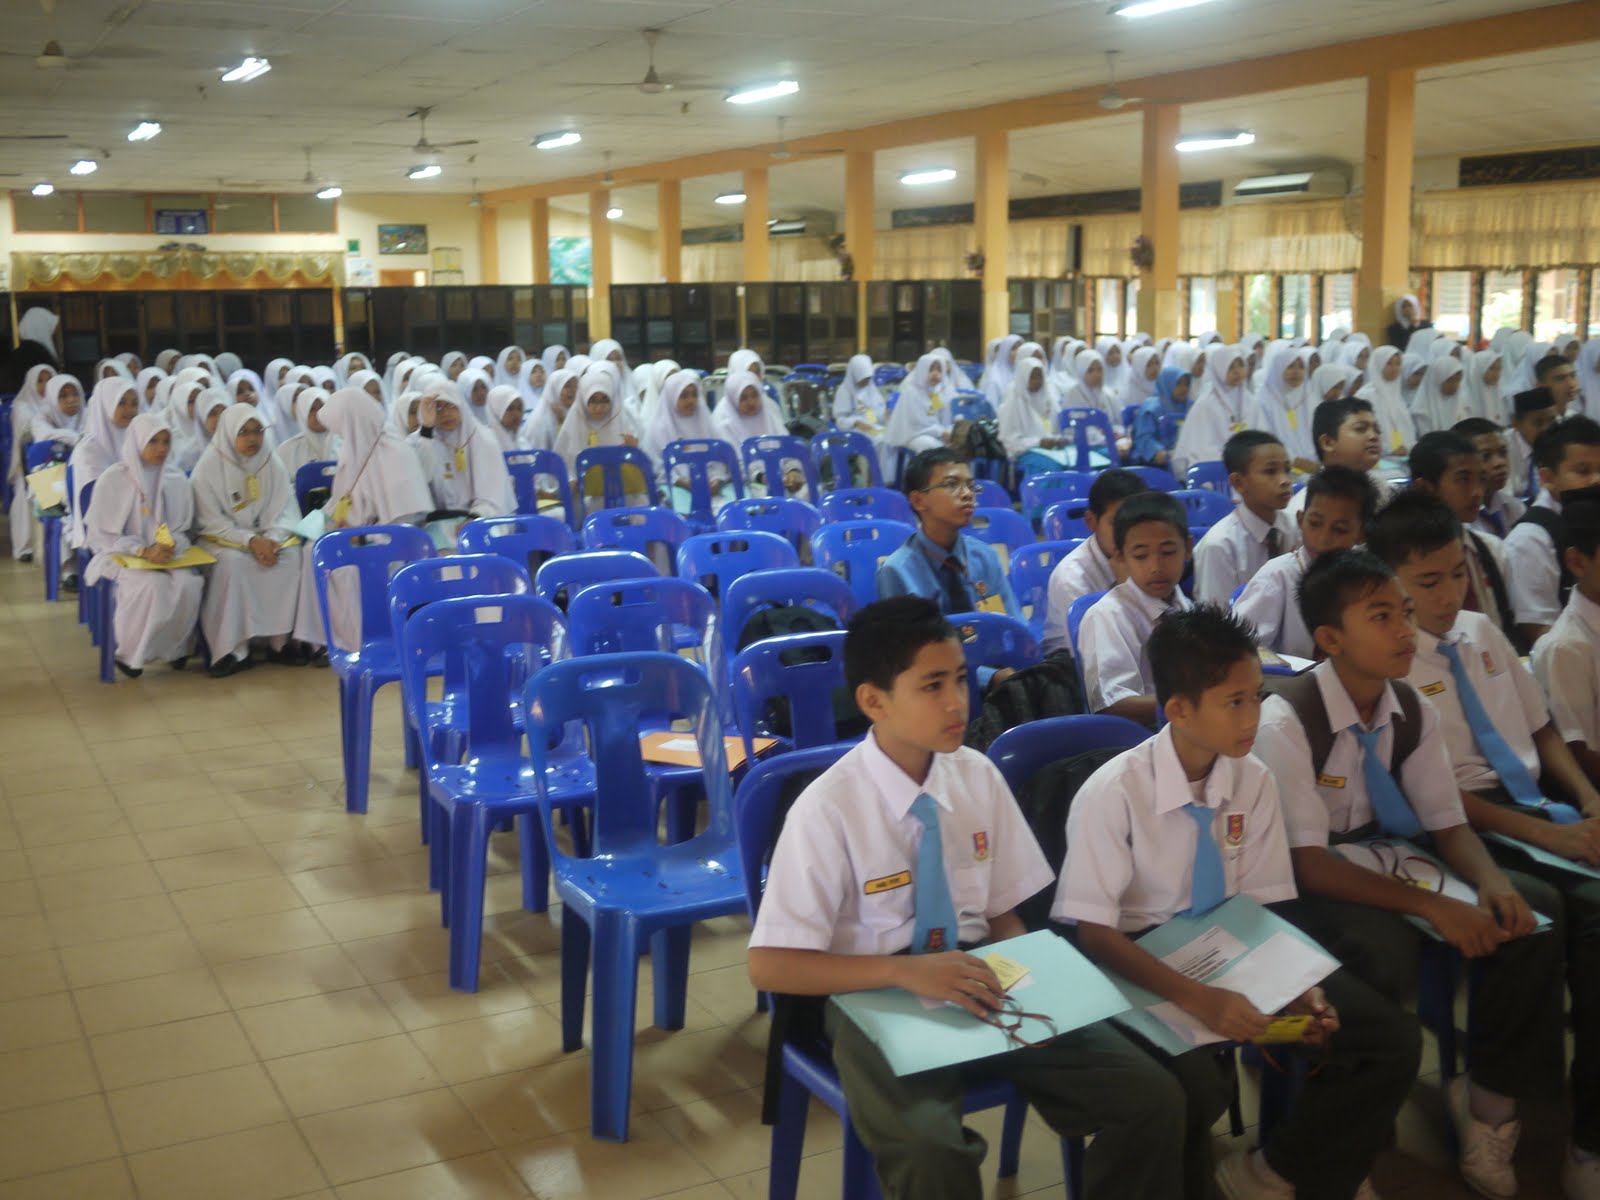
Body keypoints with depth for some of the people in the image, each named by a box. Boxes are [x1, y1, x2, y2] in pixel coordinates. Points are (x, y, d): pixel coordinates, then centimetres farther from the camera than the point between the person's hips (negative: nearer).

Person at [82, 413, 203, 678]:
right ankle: (131, 653, -15)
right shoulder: (112, 479, -7)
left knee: (188, 584, -29)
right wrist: (143, 551, -20)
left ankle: (176, 647, -6)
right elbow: (102, 534, -7)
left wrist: (170, 546, -15)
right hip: (121, 555, -3)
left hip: (168, 554, 3)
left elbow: (183, 530, 9)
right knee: (151, 585, -34)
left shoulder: (176, 480, 4)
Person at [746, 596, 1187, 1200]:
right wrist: (905, 971, -24)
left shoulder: (979, 777, -2)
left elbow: (1004, 916, 9)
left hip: (977, 985, 4)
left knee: (1153, 1099, -12)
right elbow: (770, 966, -14)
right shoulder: (828, 808, -15)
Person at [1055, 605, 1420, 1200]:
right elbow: (1093, 932, -19)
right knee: (1196, 1084, -35)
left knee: (1393, 1040, -10)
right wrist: (1197, 997, -31)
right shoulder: (1113, 792, -19)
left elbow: (1264, 908, 3)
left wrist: (1297, 987, -17)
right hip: (1141, 965, -5)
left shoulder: (1253, 781, -4)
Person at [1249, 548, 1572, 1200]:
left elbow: (1448, 823, 3)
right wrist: (1430, 905, -32)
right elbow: (1308, 862, -25)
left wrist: (1491, 881, -21)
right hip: (1311, 883, -6)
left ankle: (1491, 1099, 1)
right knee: (1387, 948, -36)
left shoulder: (1412, 710, -3)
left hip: (1386, 855, 7)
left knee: (1536, 912, -12)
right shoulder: (1287, 721, -23)